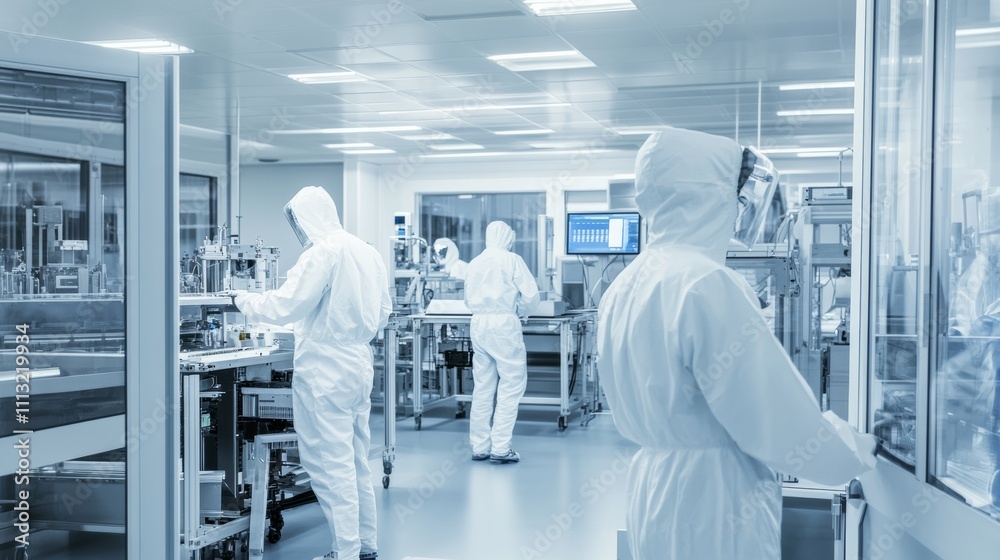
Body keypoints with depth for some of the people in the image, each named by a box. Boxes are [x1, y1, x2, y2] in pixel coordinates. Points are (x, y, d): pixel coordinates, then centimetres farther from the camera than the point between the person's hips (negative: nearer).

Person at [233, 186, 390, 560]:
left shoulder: (322, 254, -15)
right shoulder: (368, 252, 10)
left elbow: (286, 305, -17)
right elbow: (382, 315, 17)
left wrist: (245, 302, -1)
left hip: (325, 372, -9)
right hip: (358, 365, 9)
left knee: (330, 465, -1)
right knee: (356, 461, 17)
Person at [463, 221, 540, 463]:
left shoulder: (474, 263, 10)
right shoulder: (512, 260, -5)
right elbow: (531, 294, -8)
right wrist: (521, 312, 9)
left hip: (478, 325, 6)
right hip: (504, 325, -6)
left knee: (482, 388, 11)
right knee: (511, 387, 0)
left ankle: (480, 447, 15)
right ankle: (500, 448, -3)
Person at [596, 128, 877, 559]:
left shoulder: (625, 287, 7)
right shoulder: (707, 284, -20)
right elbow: (777, 416, -17)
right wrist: (856, 451, 0)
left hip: (652, 493, 9)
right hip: (712, 510, -8)